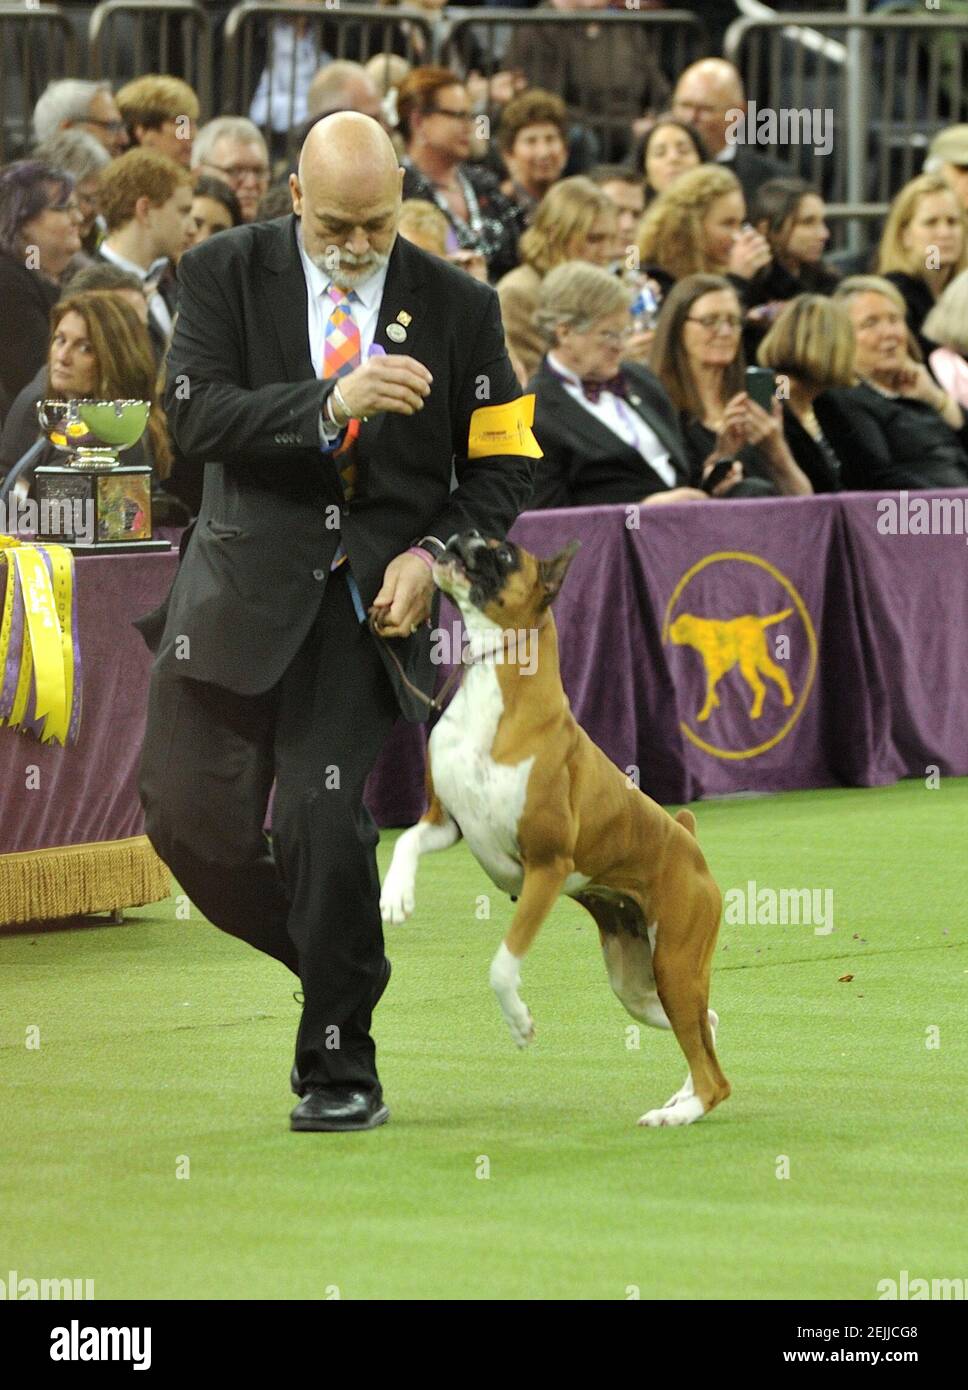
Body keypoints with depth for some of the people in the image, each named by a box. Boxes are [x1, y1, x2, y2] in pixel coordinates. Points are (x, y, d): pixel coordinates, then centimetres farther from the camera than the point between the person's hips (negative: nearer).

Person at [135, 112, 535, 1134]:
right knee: (195, 819, -3)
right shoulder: (224, 274, 0)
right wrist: (332, 404, -27)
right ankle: (340, 967, 23)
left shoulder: (457, 307, 2)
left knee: (326, 822, -12)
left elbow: (501, 469, 8)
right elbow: (195, 417, -14)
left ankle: (340, 1069, 2)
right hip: (245, 584, 1)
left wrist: (434, 554, -9)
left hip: (372, 596, -1)